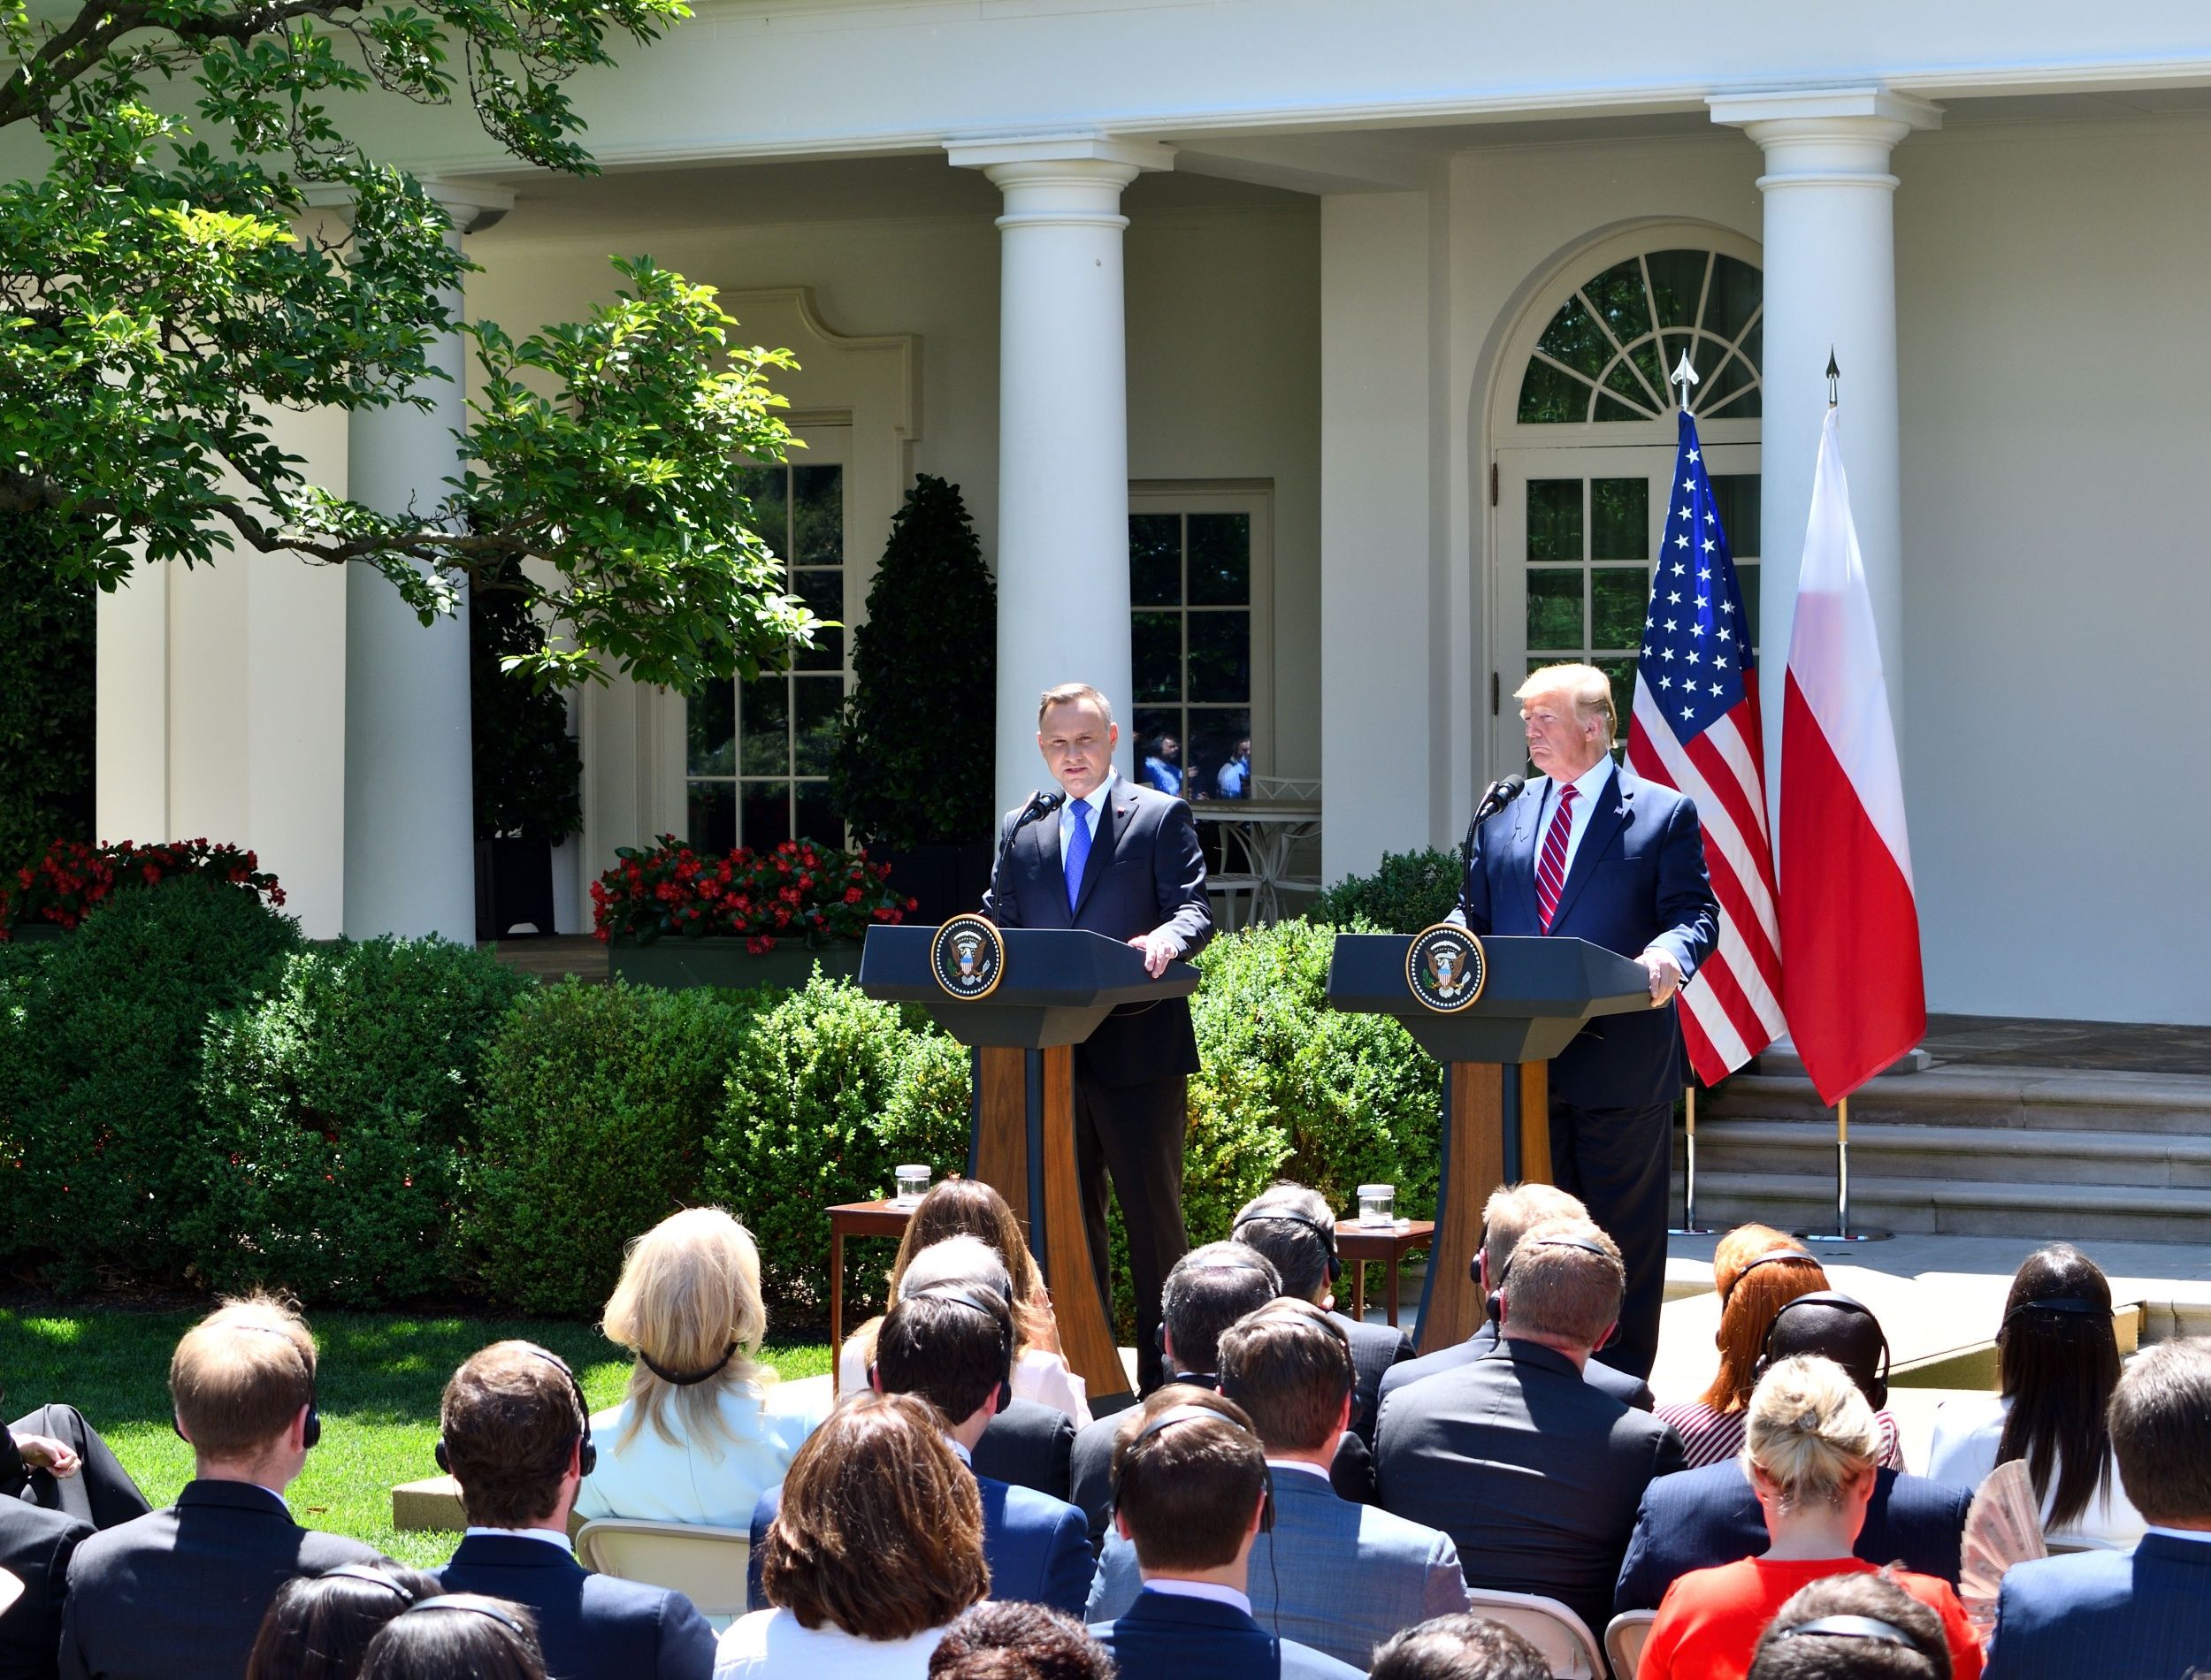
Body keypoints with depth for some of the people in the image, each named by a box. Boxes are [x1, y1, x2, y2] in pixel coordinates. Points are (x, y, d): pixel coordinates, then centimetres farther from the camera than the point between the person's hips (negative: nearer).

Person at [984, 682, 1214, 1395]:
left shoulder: (1162, 818, 3)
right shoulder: (1019, 832, 16)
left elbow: (1195, 907, -7)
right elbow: (1000, 923, 14)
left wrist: (1169, 936, -29)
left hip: (1137, 1049, -5)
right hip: (1048, 1051, 5)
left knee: (1152, 1212, -1)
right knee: (1065, 1214, 10)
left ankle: (1161, 1371, 3)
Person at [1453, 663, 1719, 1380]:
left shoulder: (1663, 814, 1)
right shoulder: (1504, 816, 15)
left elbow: (1694, 912, -6)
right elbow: (1474, 914, 16)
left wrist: (1669, 954, -29)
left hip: (1620, 1060, -4)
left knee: (1624, 1232, 3)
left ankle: (1621, 1379, 10)